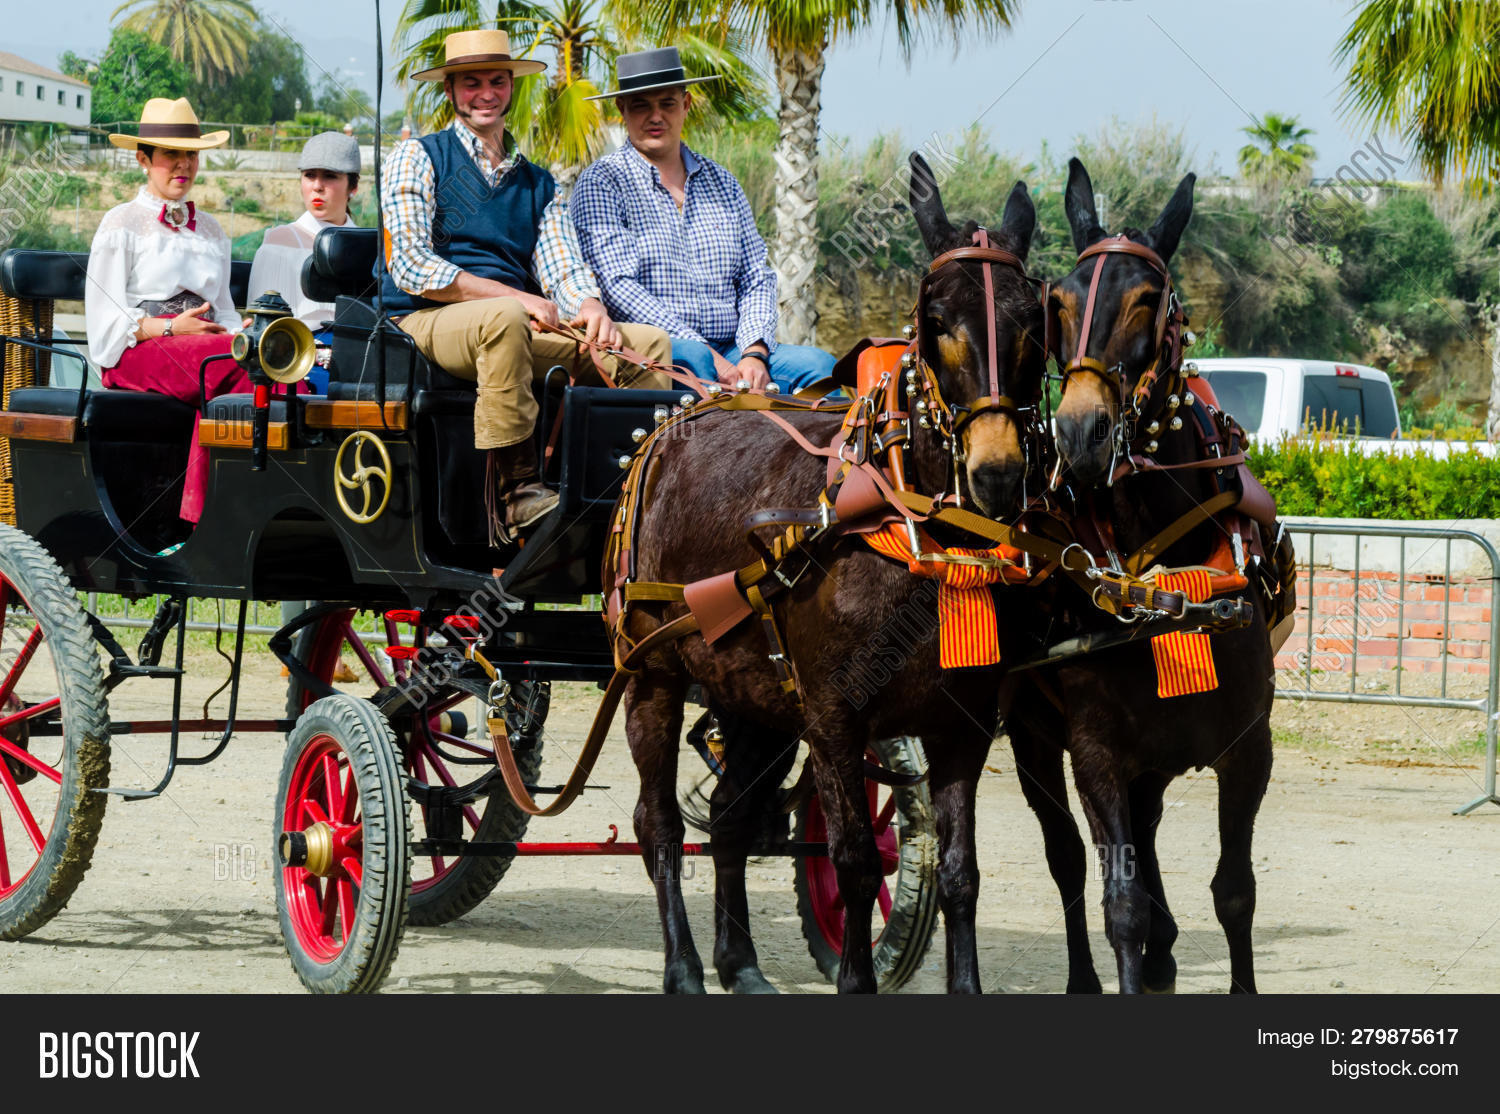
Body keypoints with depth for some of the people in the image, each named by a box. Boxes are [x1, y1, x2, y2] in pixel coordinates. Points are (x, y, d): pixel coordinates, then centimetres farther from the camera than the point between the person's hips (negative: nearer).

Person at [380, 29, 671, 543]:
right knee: (504, 319, -40)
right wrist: (513, 297, -16)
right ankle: (515, 492, -40)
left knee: (649, 343, -10)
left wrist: (591, 308, -14)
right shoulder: (418, 159, 6)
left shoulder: (538, 184, 23)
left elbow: (562, 269, 11)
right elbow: (412, 268, -7)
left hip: (523, 329, 6)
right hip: (424, 323, -6)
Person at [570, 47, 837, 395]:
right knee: (690, 357, -38)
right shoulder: (602, 183, 4)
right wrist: (708, 355, -17)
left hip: (730, 353, 5)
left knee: (817, 363, -21)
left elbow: (756, 278, 16)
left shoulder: (721, 183, 21)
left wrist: (754, 353, -6)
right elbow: (619, 288, -8)